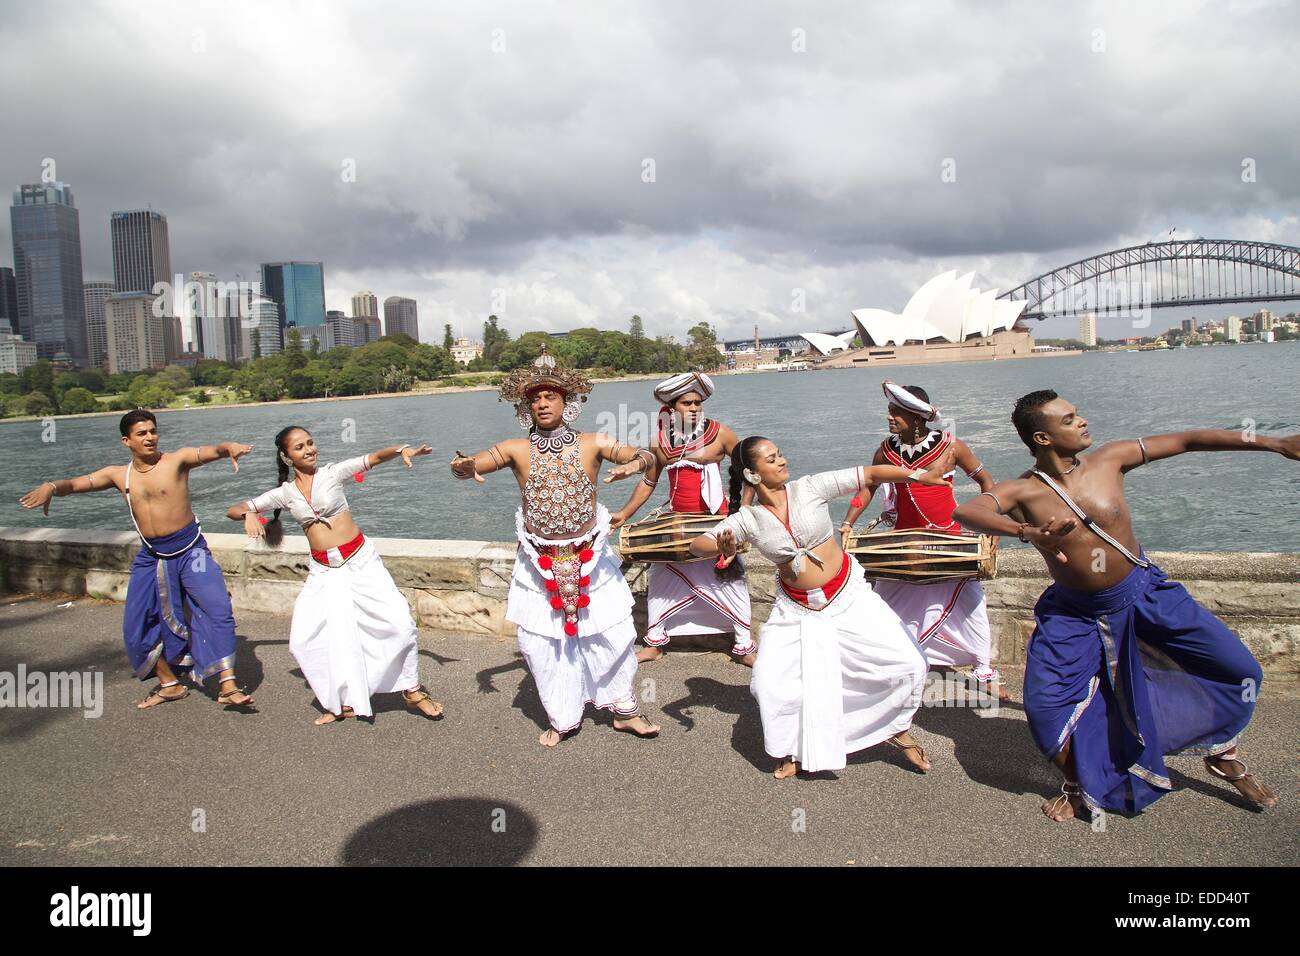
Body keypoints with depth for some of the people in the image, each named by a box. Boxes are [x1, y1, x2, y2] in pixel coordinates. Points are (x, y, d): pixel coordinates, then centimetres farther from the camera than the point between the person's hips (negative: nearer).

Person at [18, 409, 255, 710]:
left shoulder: (177, 460, -9)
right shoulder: (118, 475, 3)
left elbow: (212, 451, -25)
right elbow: (74, 484, -1)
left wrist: (229, 447, -48)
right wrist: (51, 486, -25)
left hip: (190, 550, -5)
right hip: (151, 557, 5)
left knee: (217, 609, -19)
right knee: (138, 626, 10)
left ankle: (227, 686, -12)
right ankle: (170, 684, 29)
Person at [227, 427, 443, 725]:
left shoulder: (331, 473, -2)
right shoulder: (284, 493, 6)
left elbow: (374, 458, -13)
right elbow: (234, 510, 9)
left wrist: (401, 450, -33)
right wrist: (248, 514, -14)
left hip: (361, 560, -3)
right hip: (324, 572, 3)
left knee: (400, 622, -12)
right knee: (304, 639, -3)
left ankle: (412, 691, 9)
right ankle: (344, 703, 15)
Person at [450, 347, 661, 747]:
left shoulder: (592, 443, -5)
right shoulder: (516, 450, -3)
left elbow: (647, 455, -6)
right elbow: (471, 465, -6)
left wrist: (635, 463, -31)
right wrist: (463, 466, -31)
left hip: (591, 559, 0)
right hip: (539, 563, 1)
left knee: (614, 636, 4)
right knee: (540, 642, 4)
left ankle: (625, 710, 25)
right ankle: (563, 719, 24)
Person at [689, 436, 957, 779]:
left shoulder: (809, 488, -10)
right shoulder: (746, 519, -9)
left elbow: (869, 474, -10)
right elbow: (697, 544, -12)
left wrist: (920, 475, -19)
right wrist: (721, 548, -35)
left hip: (848, 595, 0)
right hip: (796, 610, 1)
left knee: (909, 665, -6)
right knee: (768, 683, -10)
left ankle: (898, 729, 24)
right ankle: (794, 751, 19)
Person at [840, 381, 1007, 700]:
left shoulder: (950, 445, -14)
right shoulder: (886, 450, -8)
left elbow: (985, 480, -3)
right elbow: (868, 485, 4)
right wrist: (848, 524, -6)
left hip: (950, 537, -1)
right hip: (905, 539, 2)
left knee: (970, 601, 4)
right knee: (883, 602, 6)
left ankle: (985, 673, 21)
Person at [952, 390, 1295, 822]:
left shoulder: (1108, 460, -12)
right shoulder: (1021, 492, -21)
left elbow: (1186, 441, -5)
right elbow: (965, 512, -40)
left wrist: (1275, 442, -2)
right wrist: (1027, 532, -57)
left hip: (1144, 592, 3)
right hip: (1074, 612, -2)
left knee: (1239, 670, 3)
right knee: (1044, 705, -11)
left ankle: (1224, 756, 32)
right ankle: (1078, 786, 19)